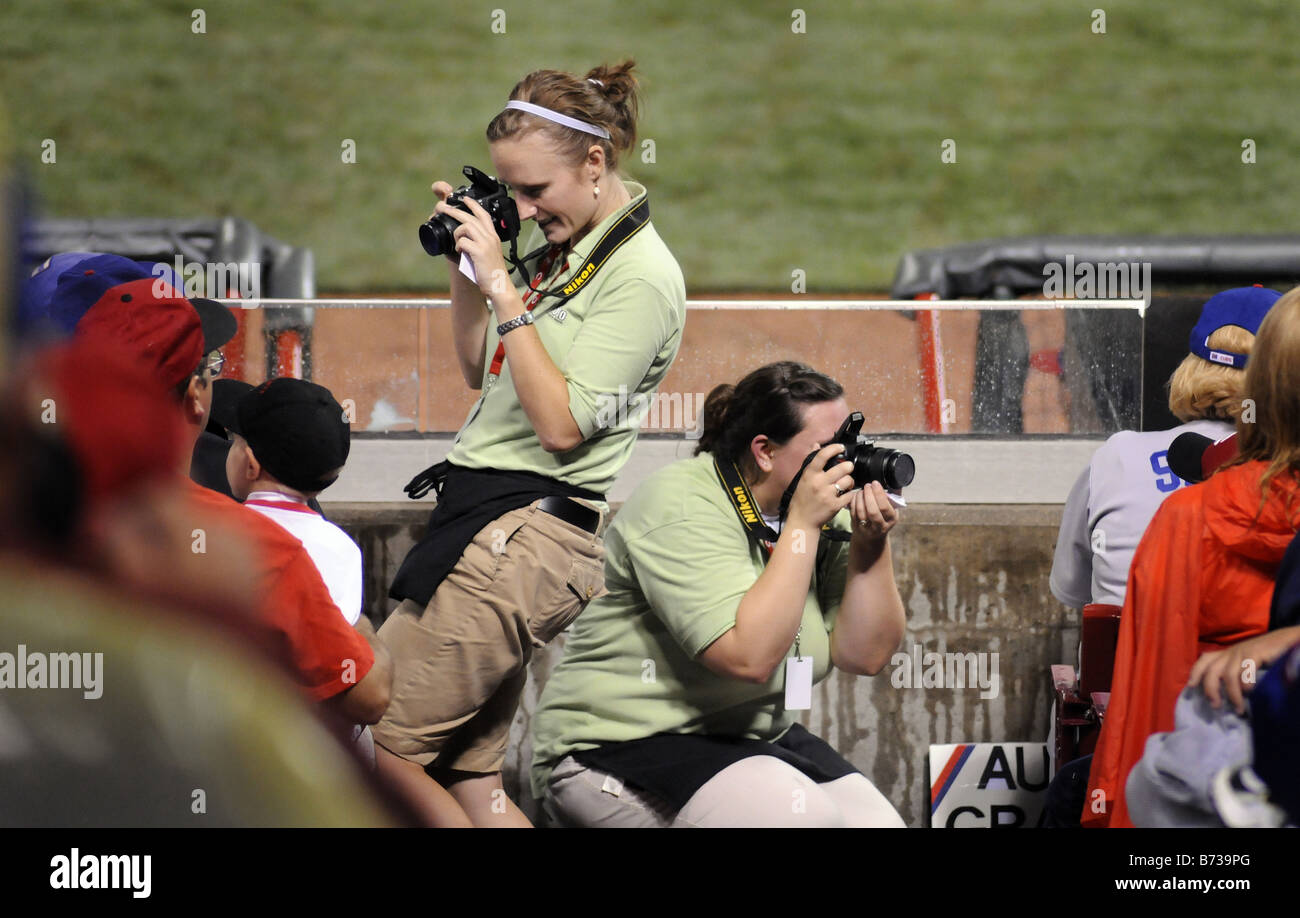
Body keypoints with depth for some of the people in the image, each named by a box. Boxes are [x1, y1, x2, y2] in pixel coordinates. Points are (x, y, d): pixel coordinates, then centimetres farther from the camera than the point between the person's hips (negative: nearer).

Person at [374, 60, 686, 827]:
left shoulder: (641, 276, -12)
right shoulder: (558, 250, 14)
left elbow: (561, 423, -18)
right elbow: (482, 372, 24)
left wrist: (500, 286, -16)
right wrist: (466, 266, 10)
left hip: (529, 536, -9)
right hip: (486, 522, 9)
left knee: (374, 749, -10)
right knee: (468, 779, 7)